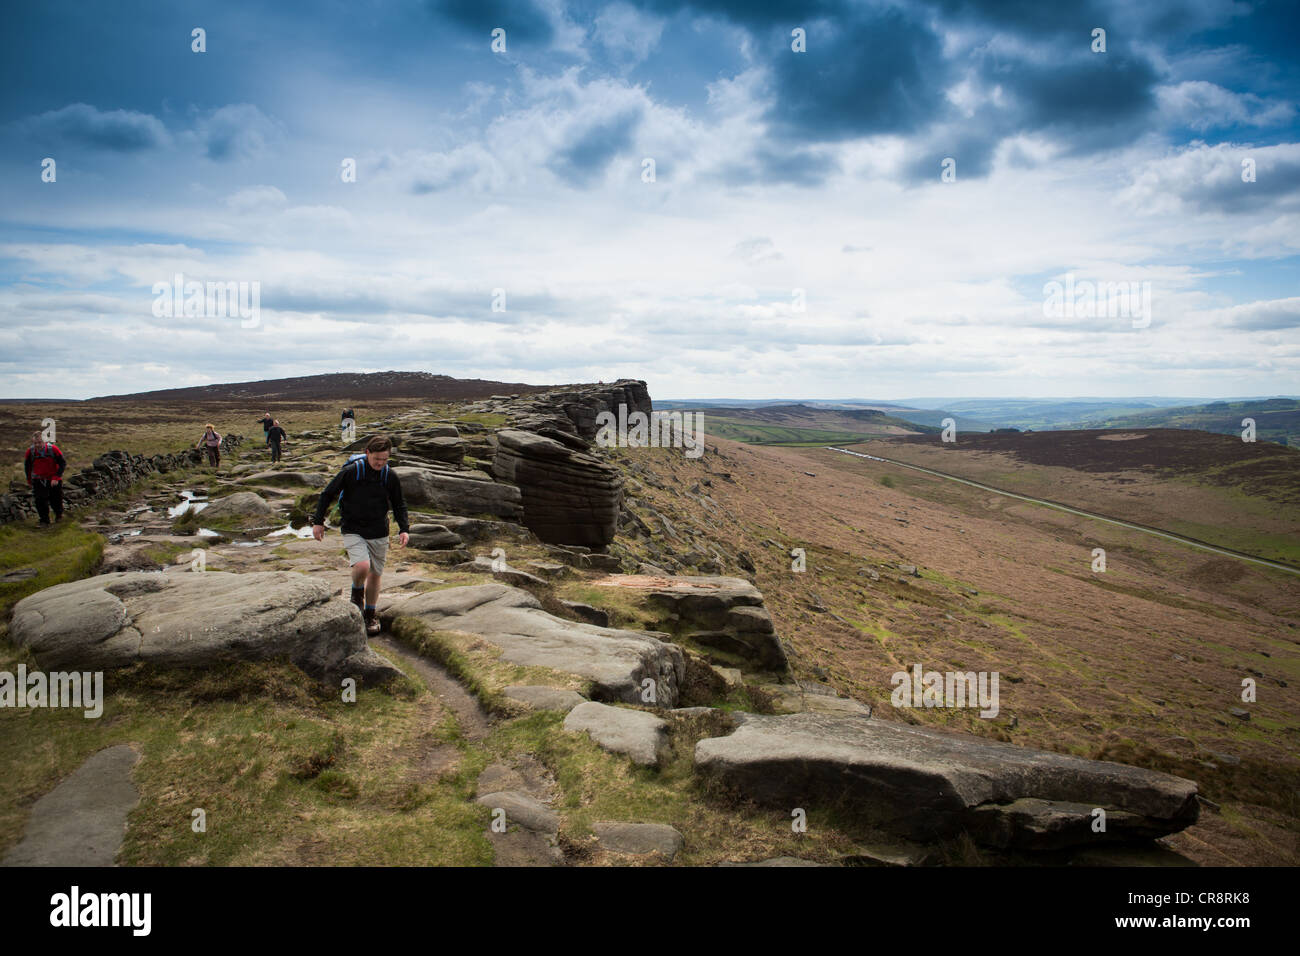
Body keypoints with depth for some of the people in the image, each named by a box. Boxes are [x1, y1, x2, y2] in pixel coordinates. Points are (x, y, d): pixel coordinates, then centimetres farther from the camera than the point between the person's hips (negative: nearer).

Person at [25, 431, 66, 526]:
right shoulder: (30, 451, -11)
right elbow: (27, 465, 8)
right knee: (40, 500, -8)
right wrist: (29, 479, 14)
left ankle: (59, 514, 38)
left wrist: (56, 477, -17)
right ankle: (44, 519, 9)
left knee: (56, 500, 8)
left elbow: (63, 463, -10)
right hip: (38, 480, 1)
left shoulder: (53, 449, -18)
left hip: (54, 479, -1)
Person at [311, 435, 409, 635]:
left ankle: (370, 614, 30)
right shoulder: (351, 472, -13)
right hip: (353, 531, -3)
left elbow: (399, 505, 10)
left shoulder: (390, 476, -3)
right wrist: (318, 521, 1)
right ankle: (357, 593, 9)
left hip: (379, 533, 3)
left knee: (375, 574, 11)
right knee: (362, 566, -24)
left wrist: (404, 529, -3)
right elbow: (327, 494, -1)